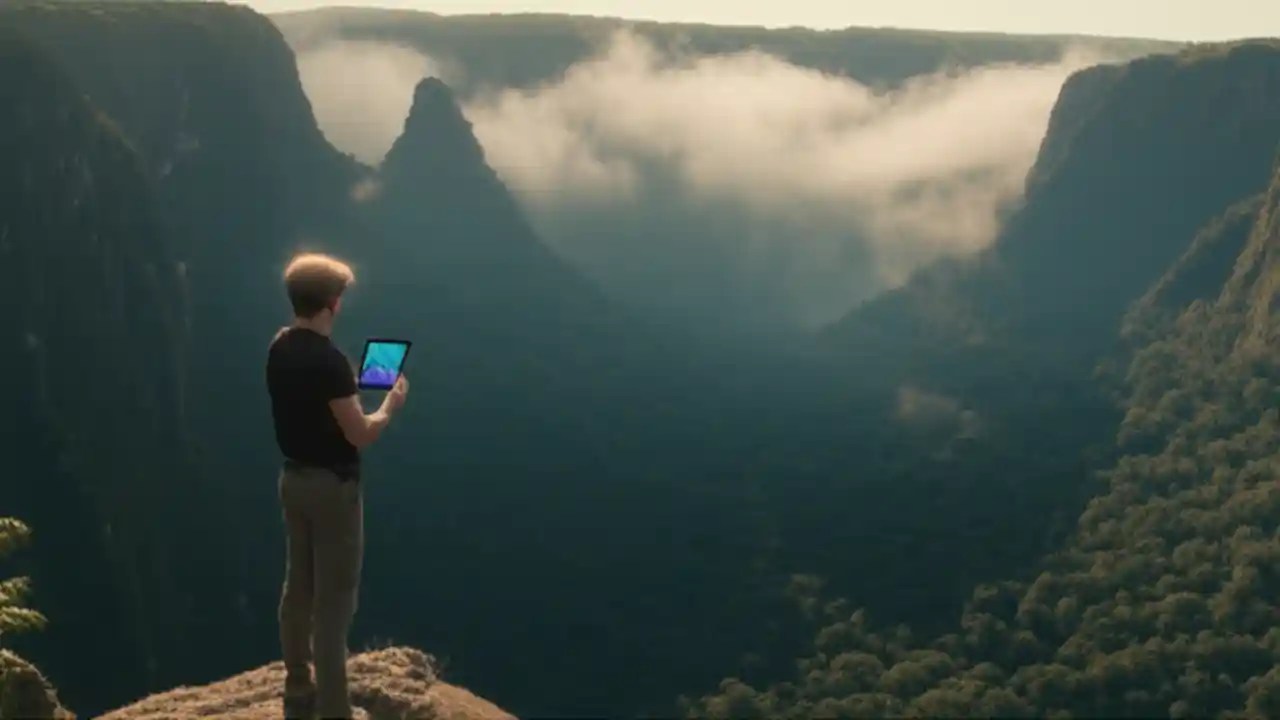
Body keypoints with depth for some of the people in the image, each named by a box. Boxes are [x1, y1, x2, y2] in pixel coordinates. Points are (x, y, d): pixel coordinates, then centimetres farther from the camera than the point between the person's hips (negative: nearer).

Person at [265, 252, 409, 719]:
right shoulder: (329, 360, -23)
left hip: (294, 478, 9)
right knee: (334, 599, -2)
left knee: (298, 585, 17)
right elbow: (360, 435, -20)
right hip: (331, 486, -9)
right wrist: (390, 405, -3)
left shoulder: (279, 348, 4)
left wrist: (350, 384, 20)